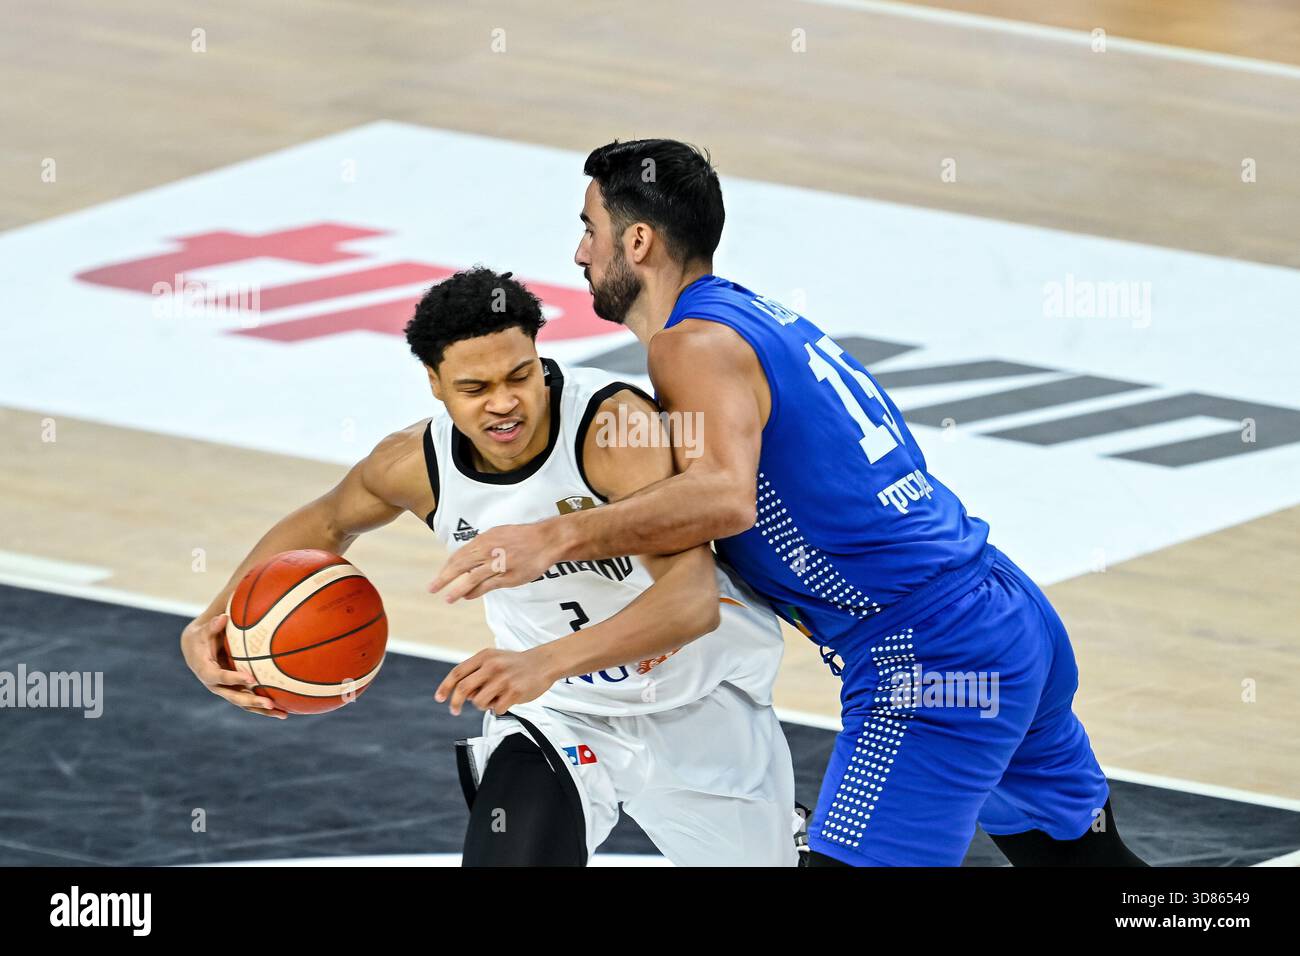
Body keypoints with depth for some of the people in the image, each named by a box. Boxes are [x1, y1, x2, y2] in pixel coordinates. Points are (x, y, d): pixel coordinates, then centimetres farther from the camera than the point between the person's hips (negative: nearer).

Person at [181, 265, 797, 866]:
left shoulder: (618, 425, -33)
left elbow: (694, 600, -44)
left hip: (701, 704, -2)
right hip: (558, 716, 2)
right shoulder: (418, 464, -18)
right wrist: (213, 624, -9)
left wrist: (546, 662, -58)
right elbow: (327, 523, 7)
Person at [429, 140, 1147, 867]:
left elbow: (726, 499, -32)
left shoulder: (696, 346, -13)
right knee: (1081, 853, 23)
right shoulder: (762, 316, 16)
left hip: (930, 665, -10)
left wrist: (554, 539, -35)